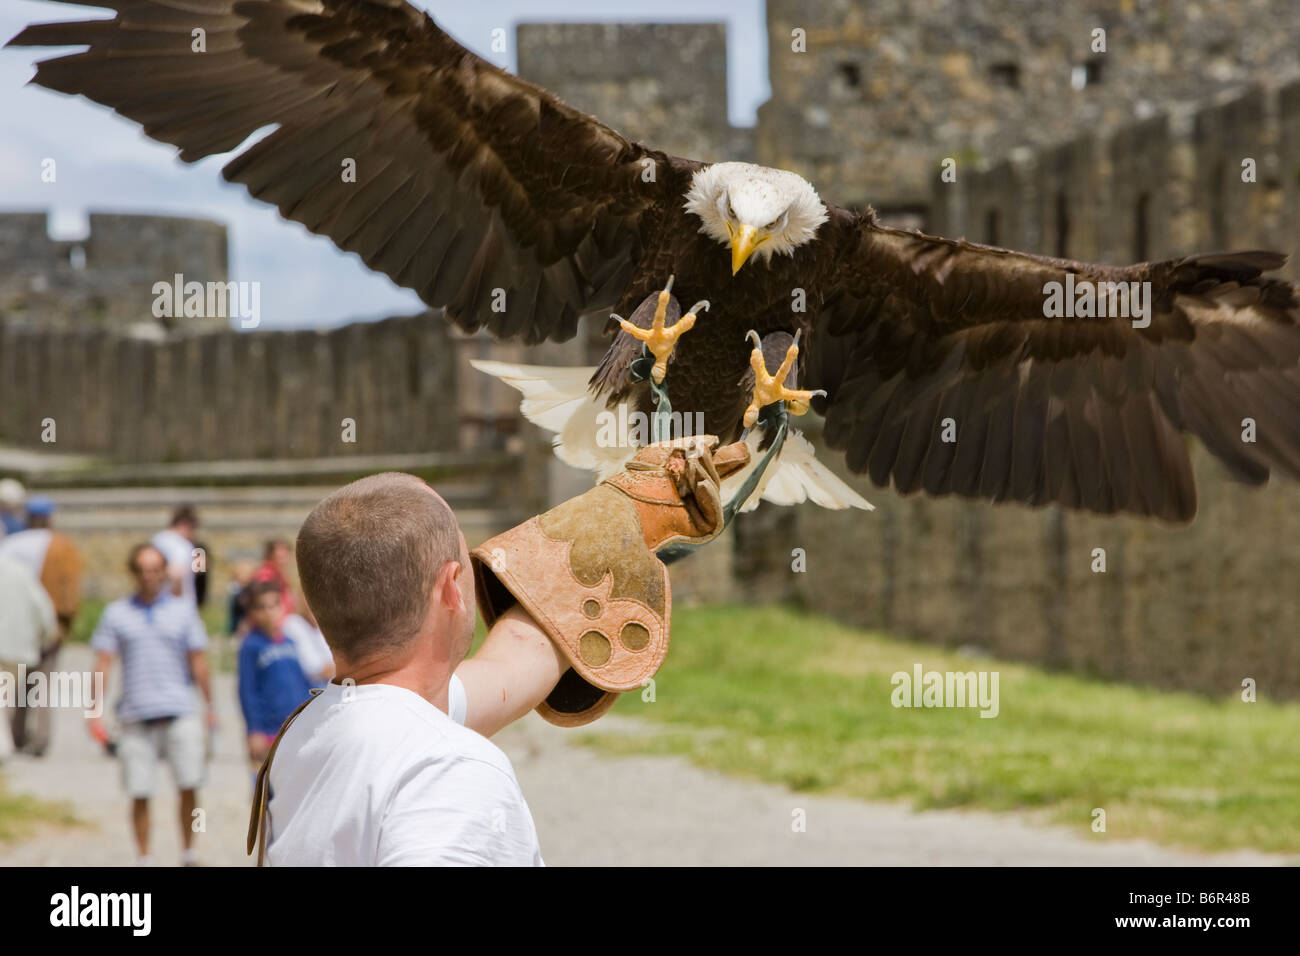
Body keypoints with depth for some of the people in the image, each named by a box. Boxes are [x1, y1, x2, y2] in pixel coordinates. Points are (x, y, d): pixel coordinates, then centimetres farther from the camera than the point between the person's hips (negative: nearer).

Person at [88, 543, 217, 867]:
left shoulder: (182, 611, 9)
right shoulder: (116, 613, 7)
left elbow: (198, 661, 12)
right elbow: (103, 664, 6)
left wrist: (211, 707, 10)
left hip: (179, 712, 0)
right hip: (136, 716, 0)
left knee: (189, 785, -7)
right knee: (139, 794, 0)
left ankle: (188, 854, 9)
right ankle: (144, 859, 13)